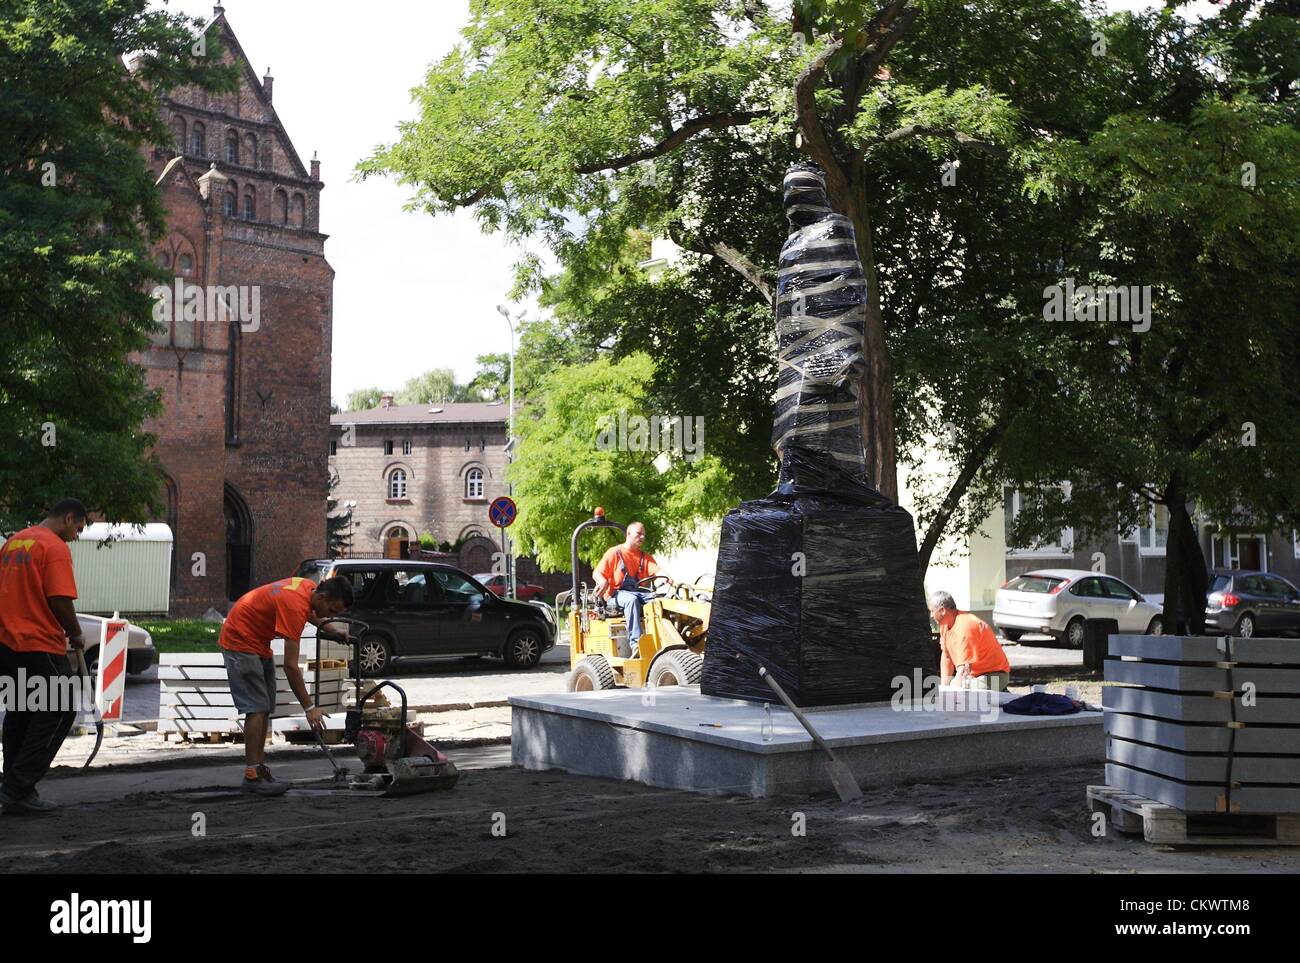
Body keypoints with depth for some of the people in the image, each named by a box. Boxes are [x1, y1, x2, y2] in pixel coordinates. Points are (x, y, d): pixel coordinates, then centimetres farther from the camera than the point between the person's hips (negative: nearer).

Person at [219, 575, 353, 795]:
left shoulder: (310, 588, -4)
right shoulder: (295, 606, -30)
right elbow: (290, 666, -31)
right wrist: (309, 707, -28)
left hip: (258, 641, 10)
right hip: (240, 641, -10)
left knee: (265, 708, 8)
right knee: (257, 708, -14)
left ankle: (258, 768, 11)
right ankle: (252, 776, -14)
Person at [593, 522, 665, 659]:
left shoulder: (645, 556, 21)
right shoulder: (614, 553, 9)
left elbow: (657, 571, 3)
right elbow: (597, 573, 3)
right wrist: (603, 582, -21)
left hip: (639, 591, 4)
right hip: (617, 593, -4)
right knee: (631, 599, -38)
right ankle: (635, 643, -49)